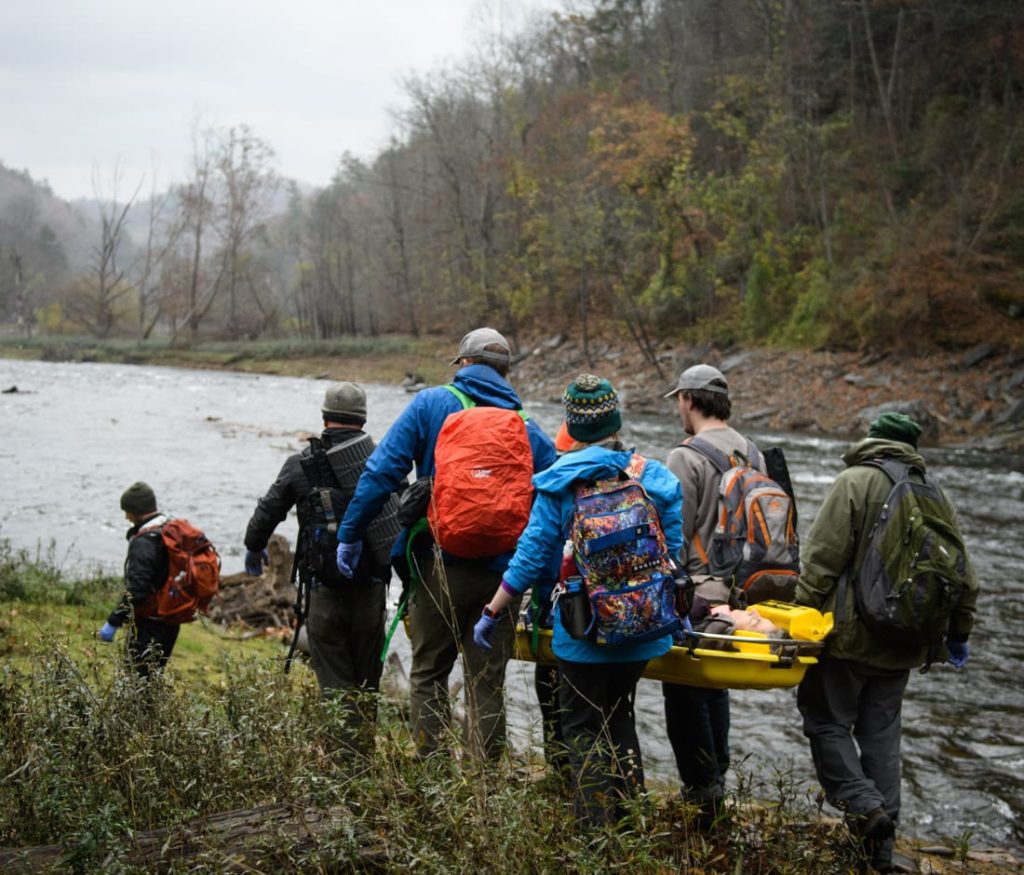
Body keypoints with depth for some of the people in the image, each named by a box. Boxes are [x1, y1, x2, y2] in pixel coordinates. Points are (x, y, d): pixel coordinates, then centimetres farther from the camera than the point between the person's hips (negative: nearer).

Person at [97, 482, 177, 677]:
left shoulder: (143, 542, -19)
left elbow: (136, 590, -25)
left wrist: (113, 623, -22)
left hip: (149, 623, -9)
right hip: (171, 619, 9)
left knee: (144, 678, -5)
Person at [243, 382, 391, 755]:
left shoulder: (301, 464, -1)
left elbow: (267, 511, 8)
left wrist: (254, 548, 28)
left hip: (324, 592, -1)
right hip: (371, 591, 1)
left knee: (334, 683, 5)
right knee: (367, 682, 15)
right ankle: (363, 752, 21)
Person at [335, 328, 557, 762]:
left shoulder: (431, 404, -1)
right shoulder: (530, 431, 7)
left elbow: (382, 471, -7)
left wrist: (350, 534, 0)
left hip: (440, 566, -2)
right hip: (500, 575, 2)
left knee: (428, 675, 12)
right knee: (487, 684, 10)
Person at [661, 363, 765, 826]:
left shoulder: (687, 456, -15)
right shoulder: (752, 453, 8)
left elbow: (676, 534, -16)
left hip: (697, 593, -8)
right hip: (737, 592, 8)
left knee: (684, 692, 1)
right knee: (714, 685, 19)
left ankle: (700, 791, 3)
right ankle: (716, 783, 27)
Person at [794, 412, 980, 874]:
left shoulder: (854, 482, -7)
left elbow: (822, 558, -14)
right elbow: (964, 576, 13)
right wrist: (958, 632, 24)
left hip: (849, 633, -5)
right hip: (901, 644, 6)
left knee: (827, 718, 6)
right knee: (881, 732, 13)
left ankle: (863, 804, -10)